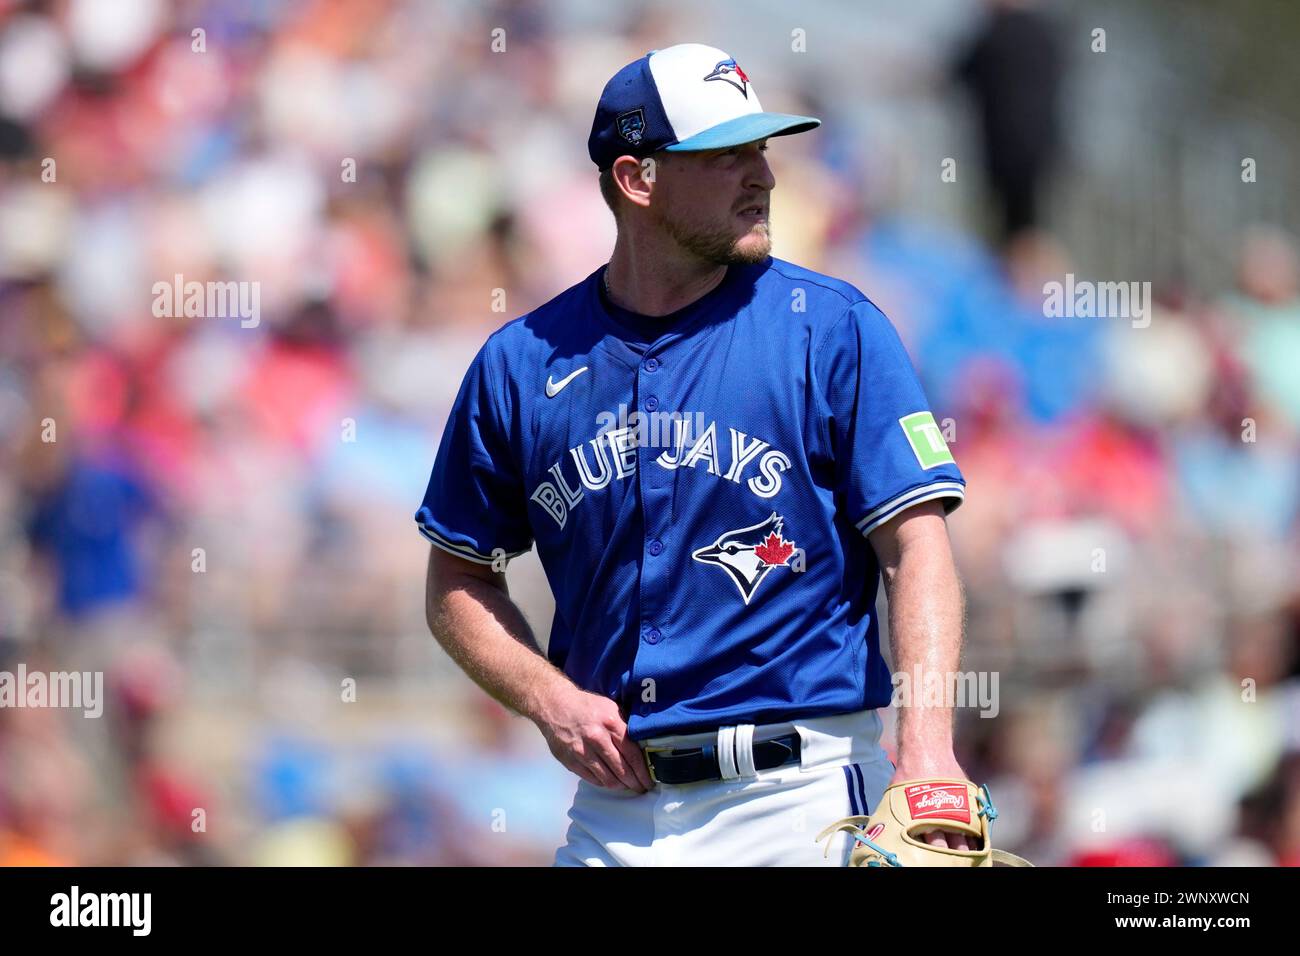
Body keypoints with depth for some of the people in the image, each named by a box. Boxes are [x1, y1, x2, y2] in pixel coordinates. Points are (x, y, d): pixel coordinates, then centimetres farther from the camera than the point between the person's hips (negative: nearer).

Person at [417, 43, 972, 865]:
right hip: (612, 809, 2)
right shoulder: (522, 363, 7)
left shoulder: (834, 329, -1)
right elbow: (460, 582, 16)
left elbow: (915, 546, -7)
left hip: (800, 800, -2)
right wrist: (550, 699, -3)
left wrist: (927, 748, -21)